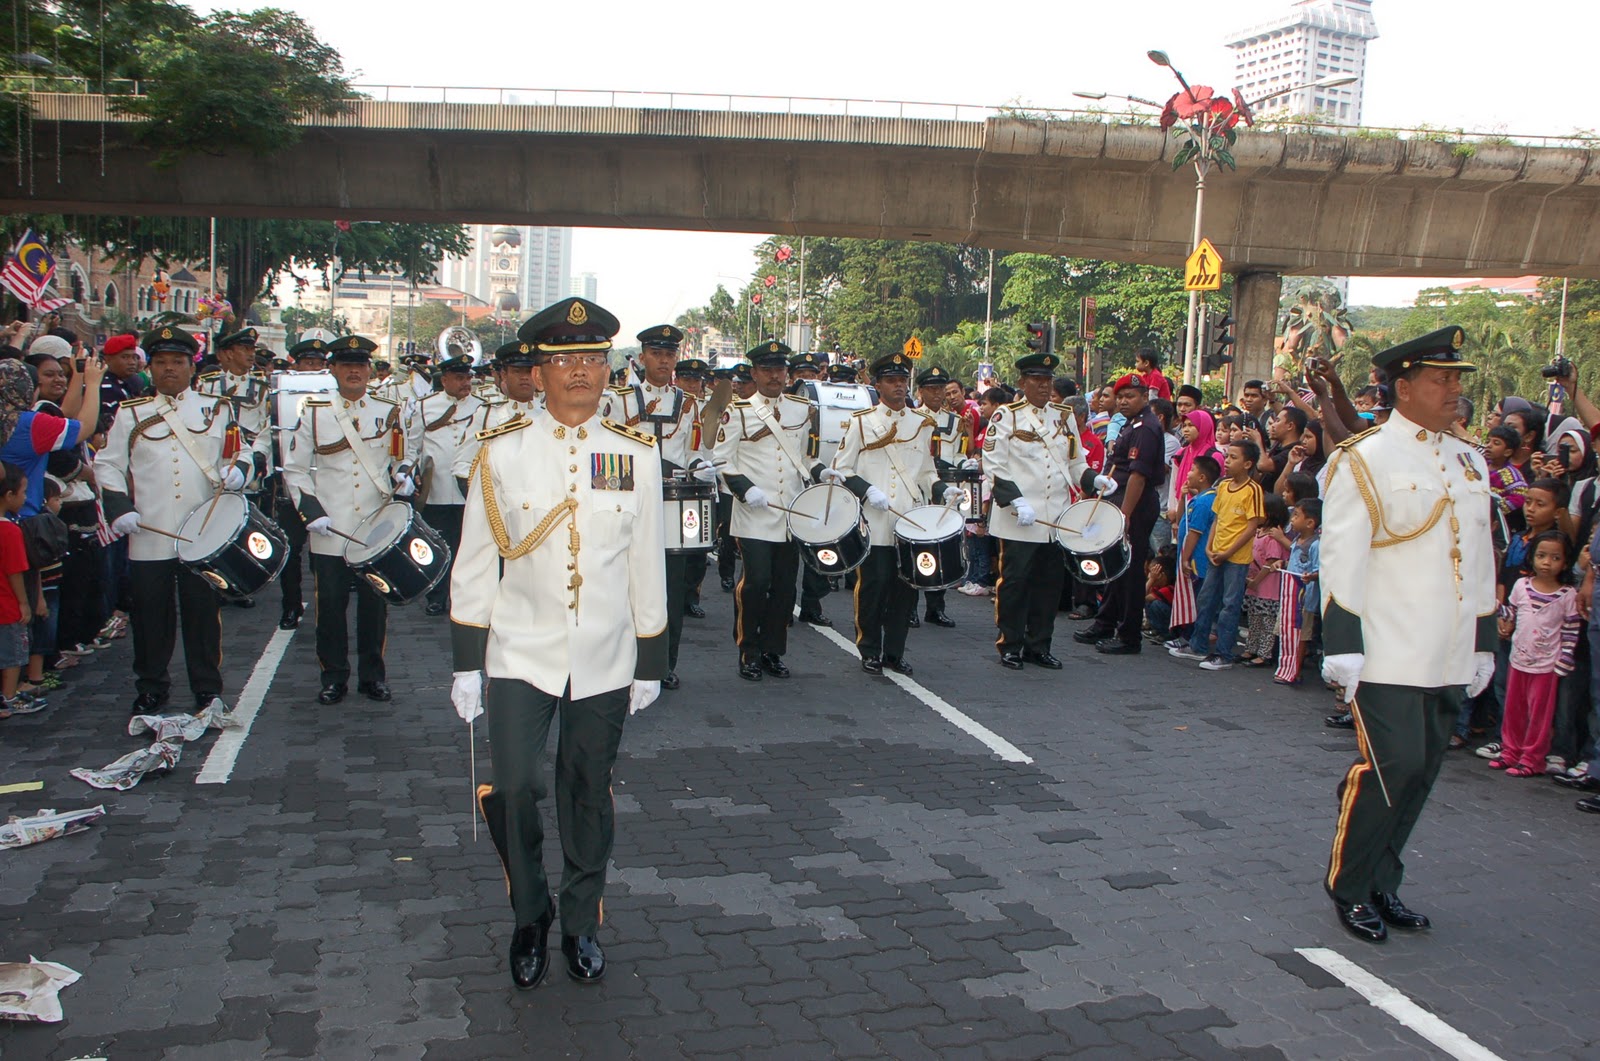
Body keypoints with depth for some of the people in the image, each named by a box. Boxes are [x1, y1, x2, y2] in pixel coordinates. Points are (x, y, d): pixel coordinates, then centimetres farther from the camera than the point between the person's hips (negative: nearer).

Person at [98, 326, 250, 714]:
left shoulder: (218, 410, 11)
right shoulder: (131, 413, 10)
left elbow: (241, 455, 14)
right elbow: (108, 464, 9)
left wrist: (237, 472, -9)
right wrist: (119, 507, -5)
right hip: (149, 537, 0)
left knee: (204, 615, 5)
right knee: (151, 617, 6)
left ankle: (208, 691, 15)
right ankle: (151, 689, 21)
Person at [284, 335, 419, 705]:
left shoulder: (390, 413, 7)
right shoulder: (314, 414, 3)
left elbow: (406, 454, 18)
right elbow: (295, 469, 5)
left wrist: (404, 474, -5)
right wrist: (311, 510, -8)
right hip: (330, 535, -1)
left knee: (374, 606, 7)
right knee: (331, 607, 3)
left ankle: (373, 677, 19)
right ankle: (333, 678, 15)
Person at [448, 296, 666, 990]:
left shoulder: (636, 456, 2)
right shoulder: (503, 452, -2)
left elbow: (647, 567, 7)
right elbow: (475, 563, 1)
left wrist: (650, 664, 8)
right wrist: (465, 662, -2)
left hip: (605, 663, 1)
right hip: (520, 656, -1)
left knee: (589, 796, 10)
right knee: (514, 788, -9)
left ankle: (581, 925, 30)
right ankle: (530, 919, 17)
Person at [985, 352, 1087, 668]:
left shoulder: (1064, 416, 14)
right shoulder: (1006, 416, -1)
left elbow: (1076, 462, 19)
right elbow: (993, 467, -7)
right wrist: (1015, 502, -18)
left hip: (1058, 519, 5)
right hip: (1018, 521, -5)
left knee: (1050, 583, 8)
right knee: (1014, 582, 0)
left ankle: (1038, 645, 20)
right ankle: (1009, 647, 11)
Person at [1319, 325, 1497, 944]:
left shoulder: (1469, 463, 15)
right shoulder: (1365, 460, -6)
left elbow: (1481, 560, 19)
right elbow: (1342, 558, -10)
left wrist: (1483, 640, 18)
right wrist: (1342, 644, -15)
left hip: (1447, 659, 7)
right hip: (1388, 655, -6)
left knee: (1423, 768, 9)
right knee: (1391, 766, -8)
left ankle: (1382, 883, 22)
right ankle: (1348, 886, 10)